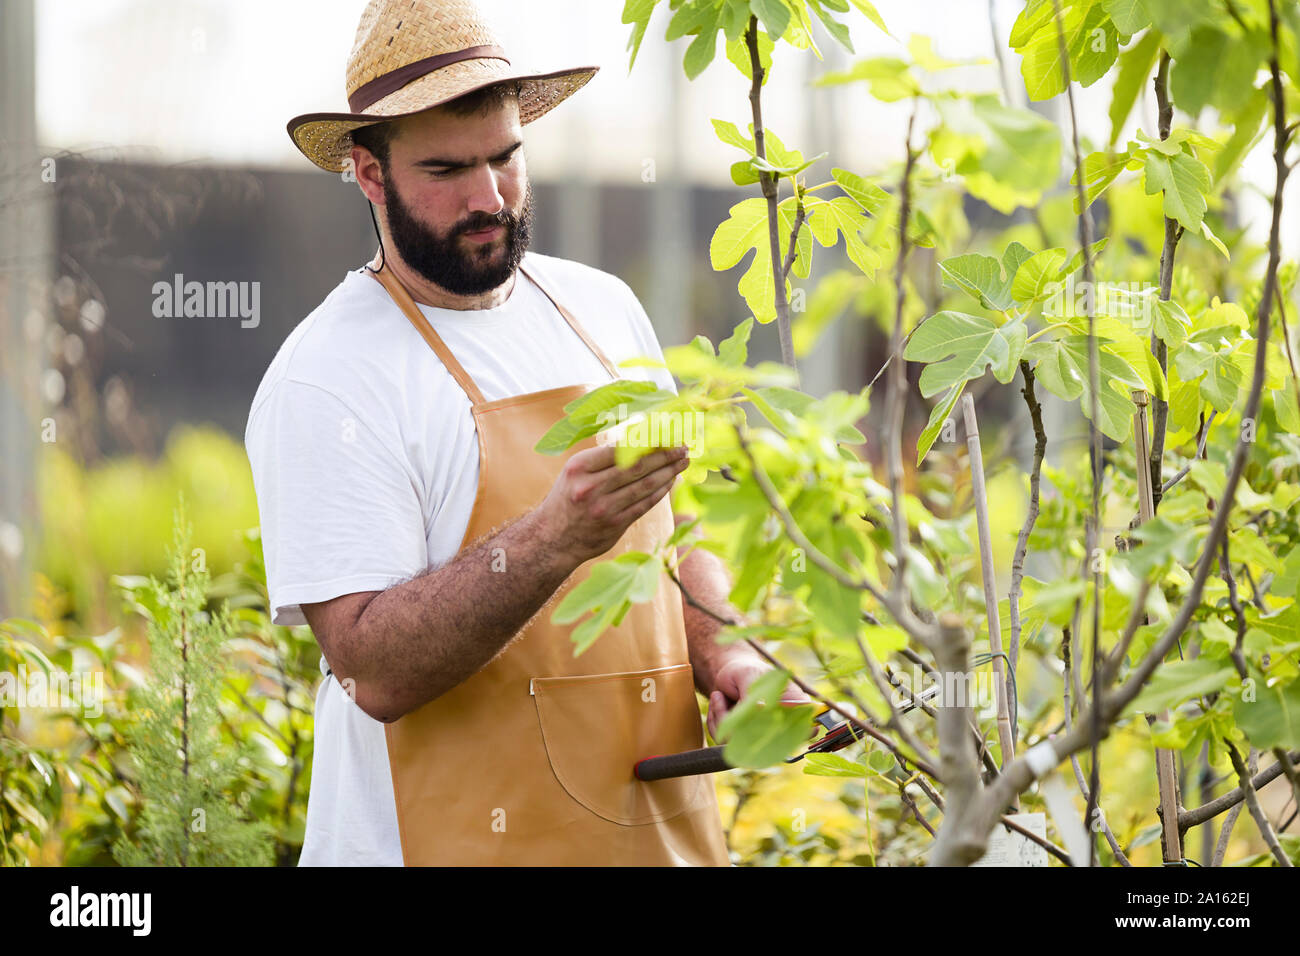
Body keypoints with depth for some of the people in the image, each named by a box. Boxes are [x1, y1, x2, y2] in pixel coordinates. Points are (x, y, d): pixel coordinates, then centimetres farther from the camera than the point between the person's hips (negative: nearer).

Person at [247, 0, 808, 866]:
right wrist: (553, 538, -30)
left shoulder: (603, 309, 7)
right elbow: (375, 670, -20)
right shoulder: (326, 381, -13)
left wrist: (722, 651, 0)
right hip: (461, 840, -6)